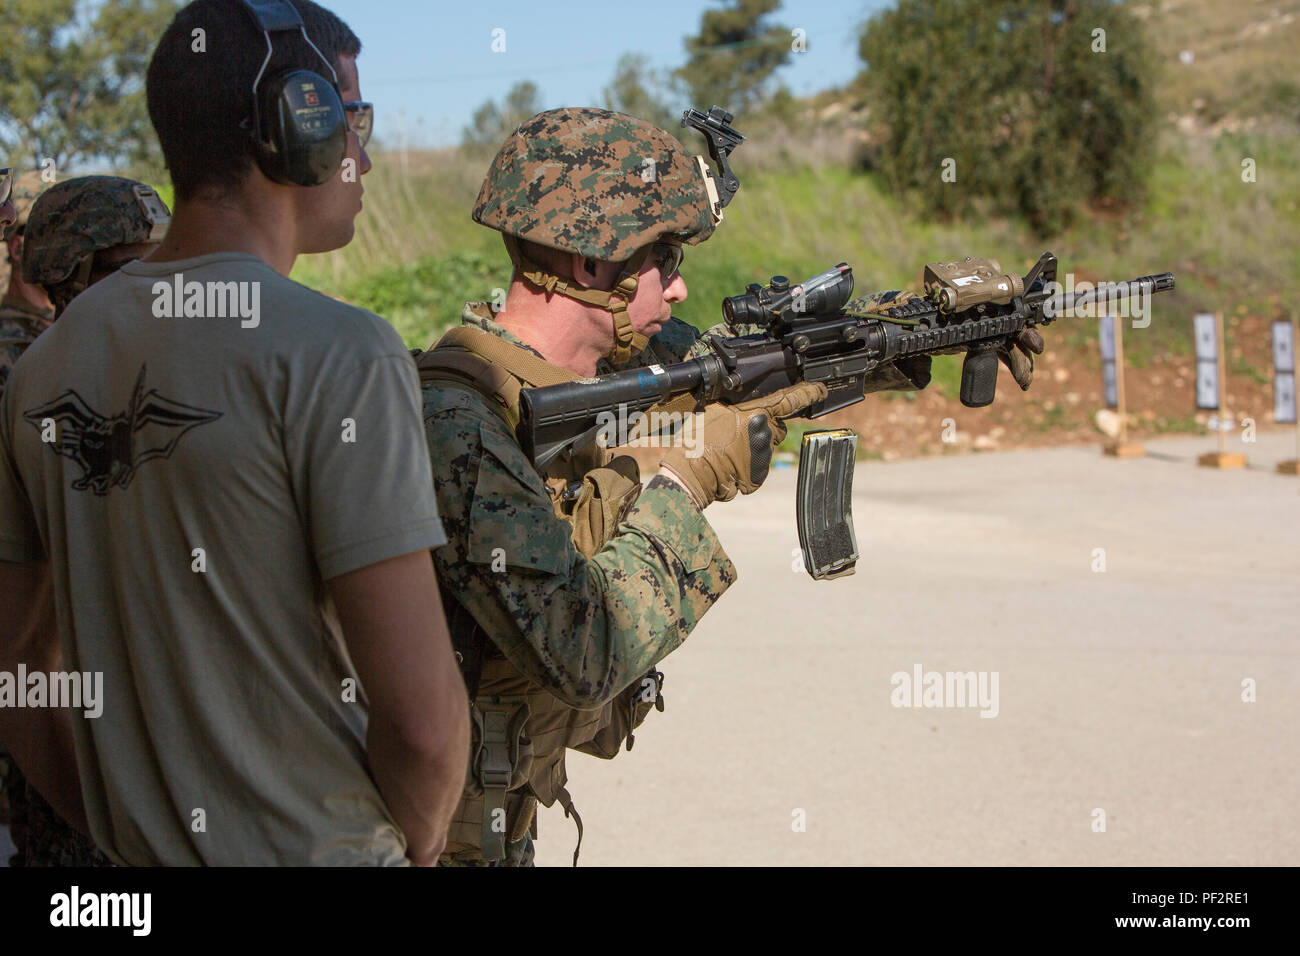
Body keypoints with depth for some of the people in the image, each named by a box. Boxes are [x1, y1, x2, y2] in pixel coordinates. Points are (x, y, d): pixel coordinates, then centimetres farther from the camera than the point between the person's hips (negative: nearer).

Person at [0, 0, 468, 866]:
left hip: (135, 855, 6)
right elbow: (421, 717, -22)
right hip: (317, 852, -6)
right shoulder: (339, 356, -17)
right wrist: (415, 842, -4)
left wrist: (112, 827, 16)